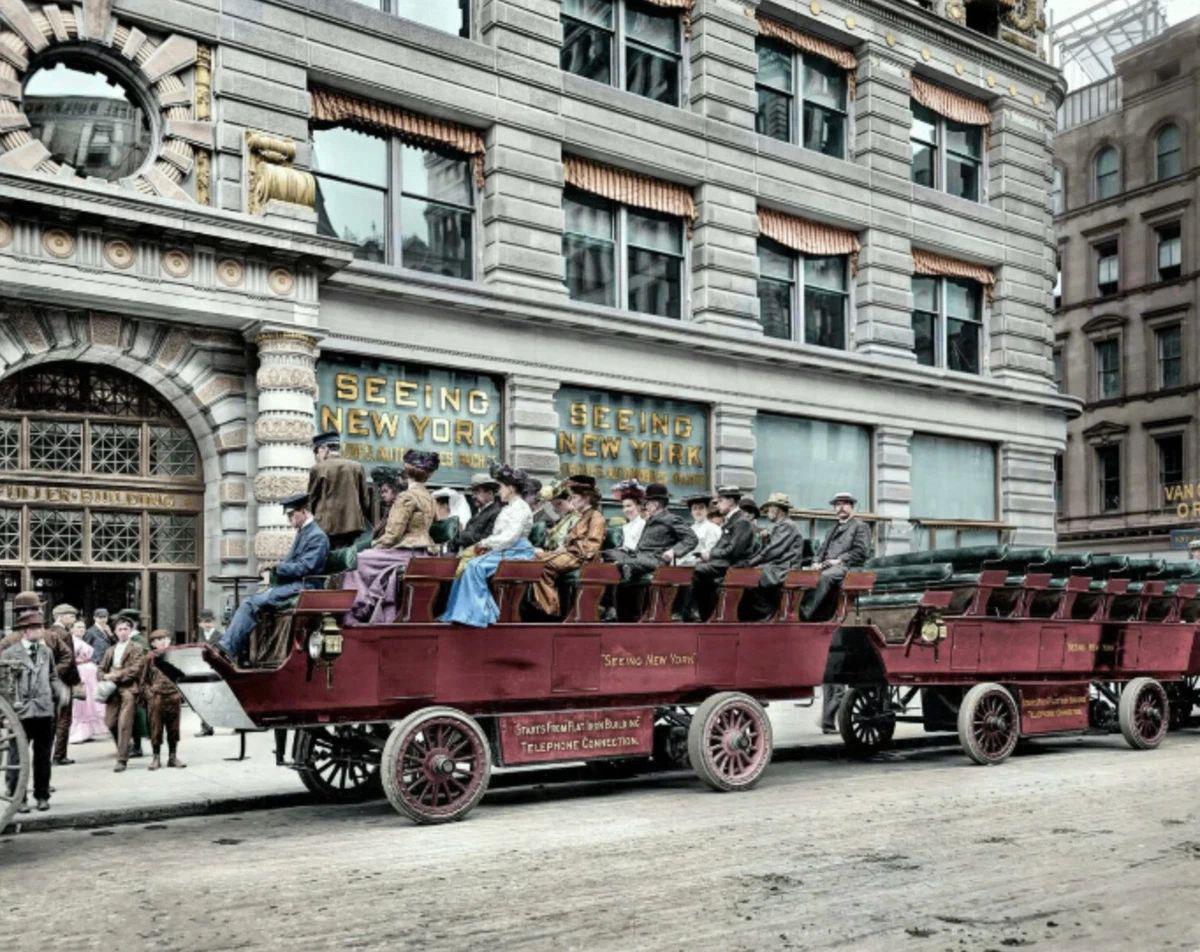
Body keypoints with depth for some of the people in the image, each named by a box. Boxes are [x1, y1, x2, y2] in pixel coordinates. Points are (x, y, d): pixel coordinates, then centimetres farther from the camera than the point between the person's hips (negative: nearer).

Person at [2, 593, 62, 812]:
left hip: (45, 712, 4)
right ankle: (18, 798, 13)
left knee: (43, 757, 11)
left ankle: (42, 795, 22)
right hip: (21, 713, -4)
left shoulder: (47, 652, 9)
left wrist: (60, 691, -1)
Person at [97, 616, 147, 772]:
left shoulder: (137, 648, 5)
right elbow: (101, 669, 20)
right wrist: (105, 677, -2)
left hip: (128, 689, -5)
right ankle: (123, 747, 28)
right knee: (110, 722, 4)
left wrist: (115, 675, -11)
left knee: (124, 724, -11)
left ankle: (122, 759, -8)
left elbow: (134, 669, -6)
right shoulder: (110, 651, 22)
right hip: (112, 689, 6)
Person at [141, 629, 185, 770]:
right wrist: (149, 695, -6)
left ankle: (173, 757, 16)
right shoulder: (150, 658, 2)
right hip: (156, 698, -2)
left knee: (174, 729, 7)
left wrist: (180, 694, 6)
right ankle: (156, 758, 11)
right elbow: (144, 680, 5)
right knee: (156, 729, 1)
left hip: (174, 698, 2)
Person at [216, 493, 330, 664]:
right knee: (248, 602, -6)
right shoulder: (302, 532, 19)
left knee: (251, 603, -20)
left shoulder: (317, 536, -11)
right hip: (289, 584, 10)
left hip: (300, 588, -10)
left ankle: (228, 648, -16)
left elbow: (304, 567, -18)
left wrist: (274, 571, -15)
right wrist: (273, 571, 4)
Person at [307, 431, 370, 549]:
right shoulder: (357, 467, 6)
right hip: (353, 525, 4)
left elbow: (312, 500, 4)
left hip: (327, 526, -3)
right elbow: (365, 500, 9)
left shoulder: (318, 469, -4)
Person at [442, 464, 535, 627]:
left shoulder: (520, 508, -8)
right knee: (471, 565, -10)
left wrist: (485, 543, -10)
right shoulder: (509, 508, 23)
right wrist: (485, 544, 3)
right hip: (504, 551, 9)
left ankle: (480, 612, -21)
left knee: (476, 566, -26)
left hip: (515, 553, -9)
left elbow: (510, 537, -19)